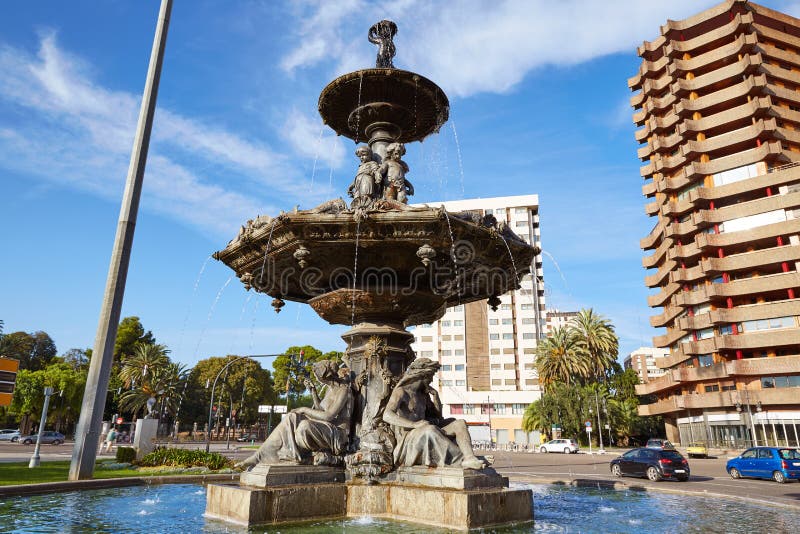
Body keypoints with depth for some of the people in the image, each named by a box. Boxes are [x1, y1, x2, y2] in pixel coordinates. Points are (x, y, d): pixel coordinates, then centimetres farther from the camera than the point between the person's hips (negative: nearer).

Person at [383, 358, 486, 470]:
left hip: (427, 438, 8)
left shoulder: (423, 394, 19)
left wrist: (435, 394, 6)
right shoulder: (401, 391, -7)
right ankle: (461, 458, -30)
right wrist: (414, 424, -34)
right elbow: (387, 415, -25)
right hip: (407, 440, -8)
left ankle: (470, 458, -34)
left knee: (460, 423, -9)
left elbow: (438, 416, 20)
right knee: (431, 429, -38)